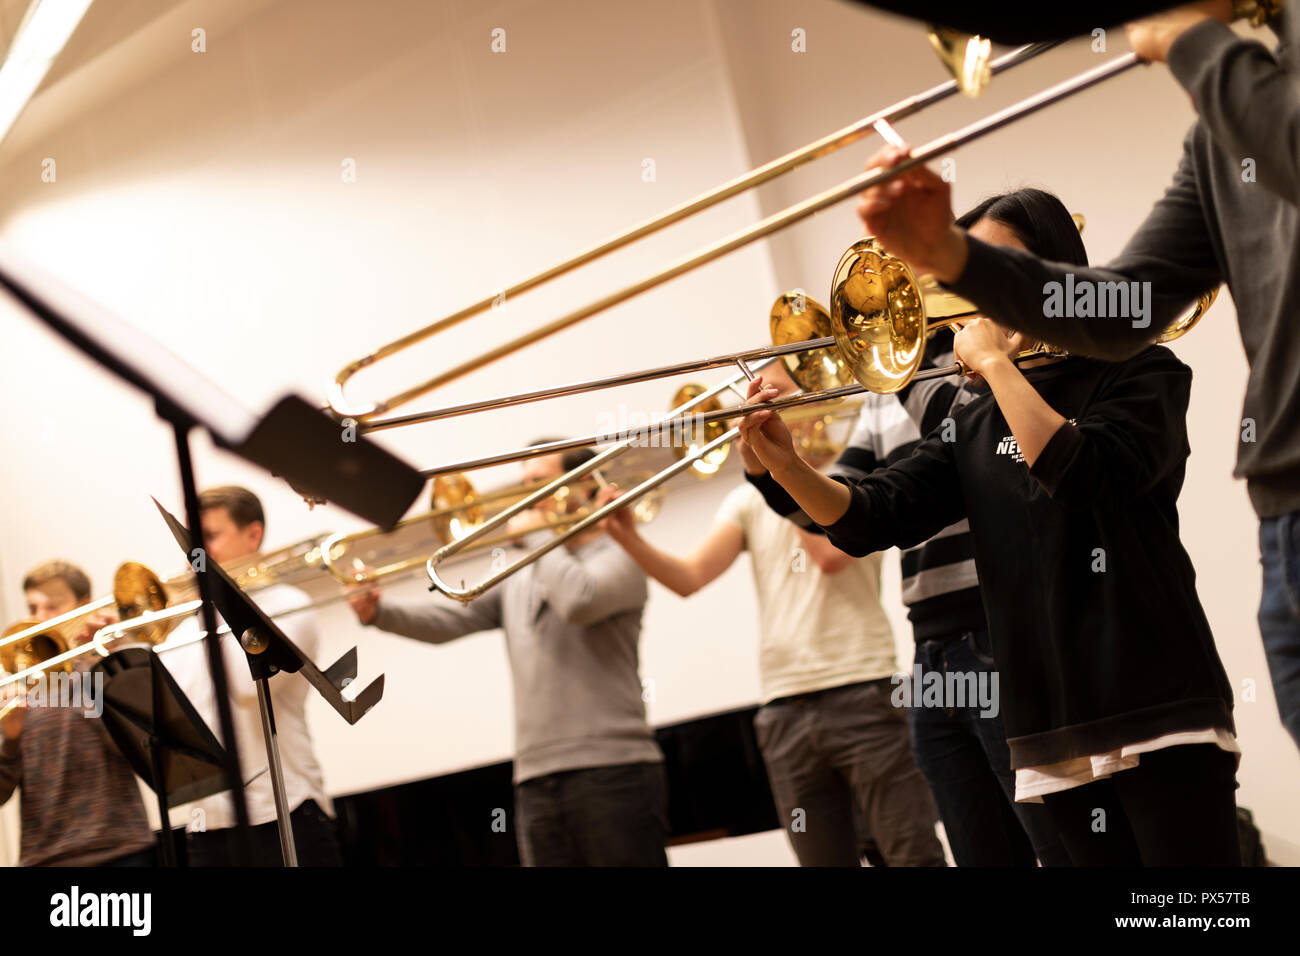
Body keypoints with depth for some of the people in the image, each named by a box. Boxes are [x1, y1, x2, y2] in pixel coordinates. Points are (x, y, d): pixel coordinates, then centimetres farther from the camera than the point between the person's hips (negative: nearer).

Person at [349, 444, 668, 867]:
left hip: (612, 772, -6)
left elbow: (579, 602, -18)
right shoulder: (518, 581, 22)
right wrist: (380, 612, -5)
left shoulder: (617, 557, 3)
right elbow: (450, 621, 12)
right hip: (536, 783, 6)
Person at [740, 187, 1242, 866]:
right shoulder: (974, 426, 17)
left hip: (1161, 713, -5)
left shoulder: (1144, 373, 1)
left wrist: (995, 361, -9)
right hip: (1055, 734, 5)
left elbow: (1082, 475, -19)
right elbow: (870, 517, 5)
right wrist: (786, 464, -13)